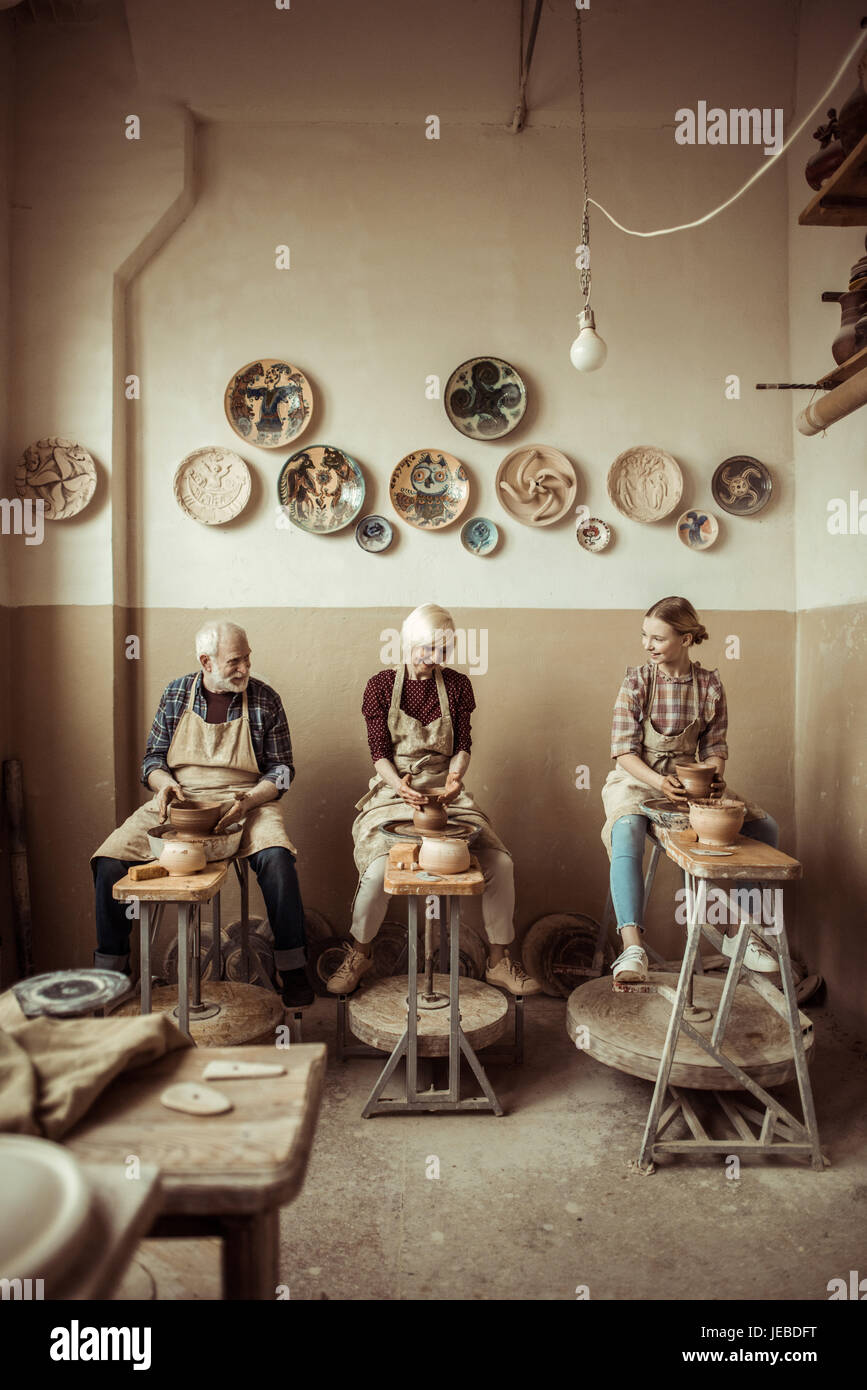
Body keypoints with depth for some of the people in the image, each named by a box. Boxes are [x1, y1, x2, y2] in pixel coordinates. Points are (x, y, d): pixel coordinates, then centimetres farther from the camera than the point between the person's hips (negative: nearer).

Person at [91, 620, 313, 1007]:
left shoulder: (265, 699, -1)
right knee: (109, 861, -17)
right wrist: (165, 784, -12)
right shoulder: (175, 694, 5)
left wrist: (248, 799, -16)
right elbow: (152, 757, 11)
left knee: (276, 858, -32)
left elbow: (281, 768, 2)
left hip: (244, 803, -2)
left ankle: (292, 968, -16)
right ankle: (111, 966, 4)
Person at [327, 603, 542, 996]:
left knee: (500, 861, -17)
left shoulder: (457, 685, 5)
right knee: (378, 868, -28)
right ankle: (359, 953, 2)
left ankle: (498, 961, 3)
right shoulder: (381, 685, -1)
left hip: (445, 791, 2)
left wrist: (455, 776, -21)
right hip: (393, 790, -2)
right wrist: (399, 784, -26)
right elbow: (379, 751, -6)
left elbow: (462, 745, 2)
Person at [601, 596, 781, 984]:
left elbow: (714, 746, 4)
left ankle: (738, 930, 1)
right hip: (637, 780, -3)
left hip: (691, 781, 4)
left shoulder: (710, 686, 0)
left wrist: (714, 778, -18)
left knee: (764, 827, -11)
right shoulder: (636, 681, -7)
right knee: (626, 836, -36)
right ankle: (632, 947, -37)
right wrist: (660, 782, -27)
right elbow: (623, 751, -10)